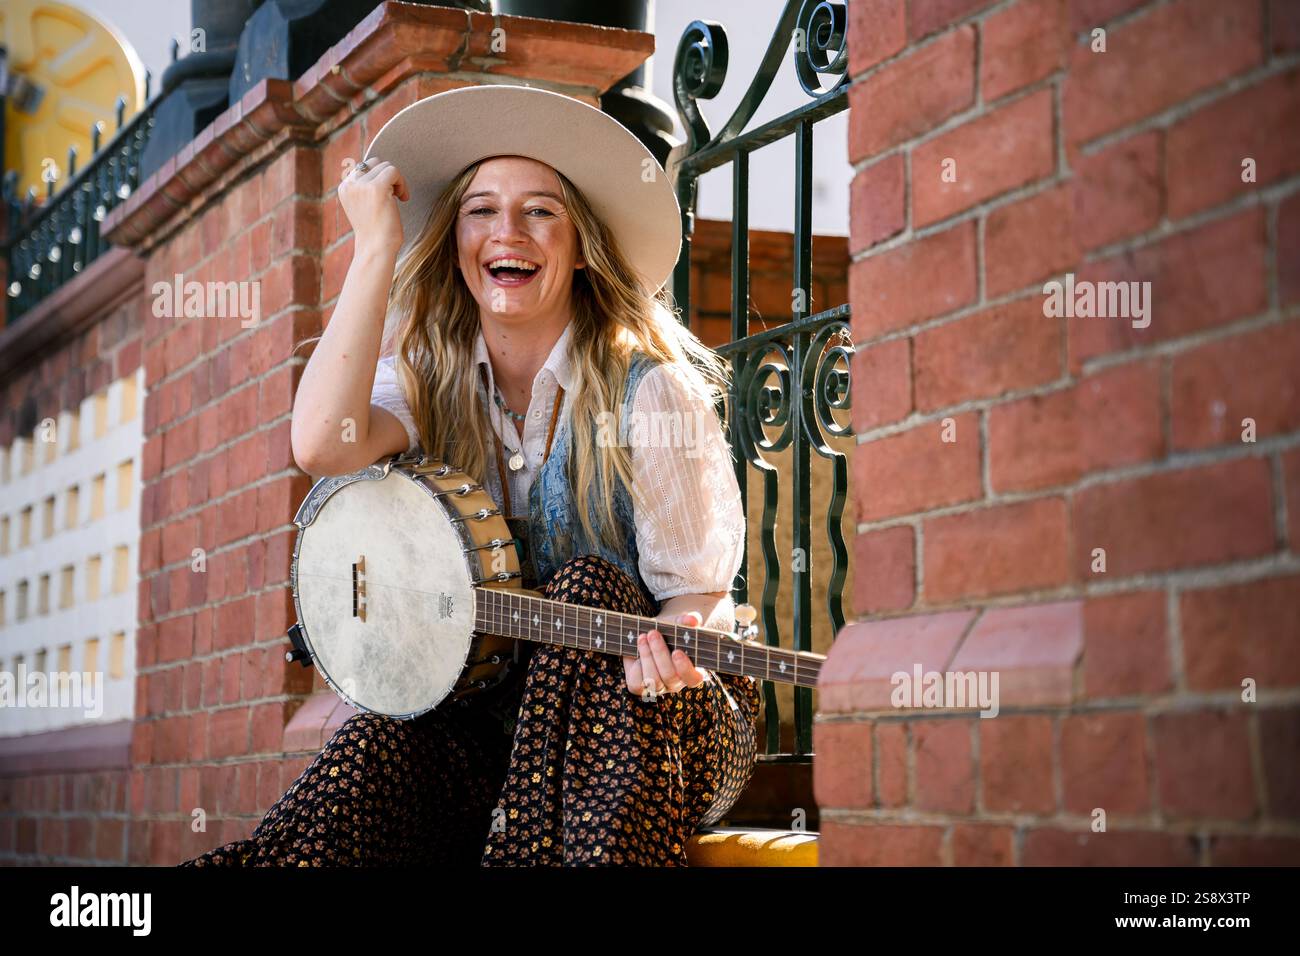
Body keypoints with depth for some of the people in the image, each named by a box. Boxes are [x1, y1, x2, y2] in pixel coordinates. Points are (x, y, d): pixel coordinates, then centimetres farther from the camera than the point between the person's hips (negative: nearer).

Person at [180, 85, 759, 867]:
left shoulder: (648, 392, -8)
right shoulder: (429, 380, 2)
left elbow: (698, 594, -9)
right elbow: (322, 445, -21)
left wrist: (674, 648, -34)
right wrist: (376, 248, -16)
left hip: (640, 727, -1)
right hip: (486, 710, 2)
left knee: (587, 585, -30)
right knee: (376, 751, -30)